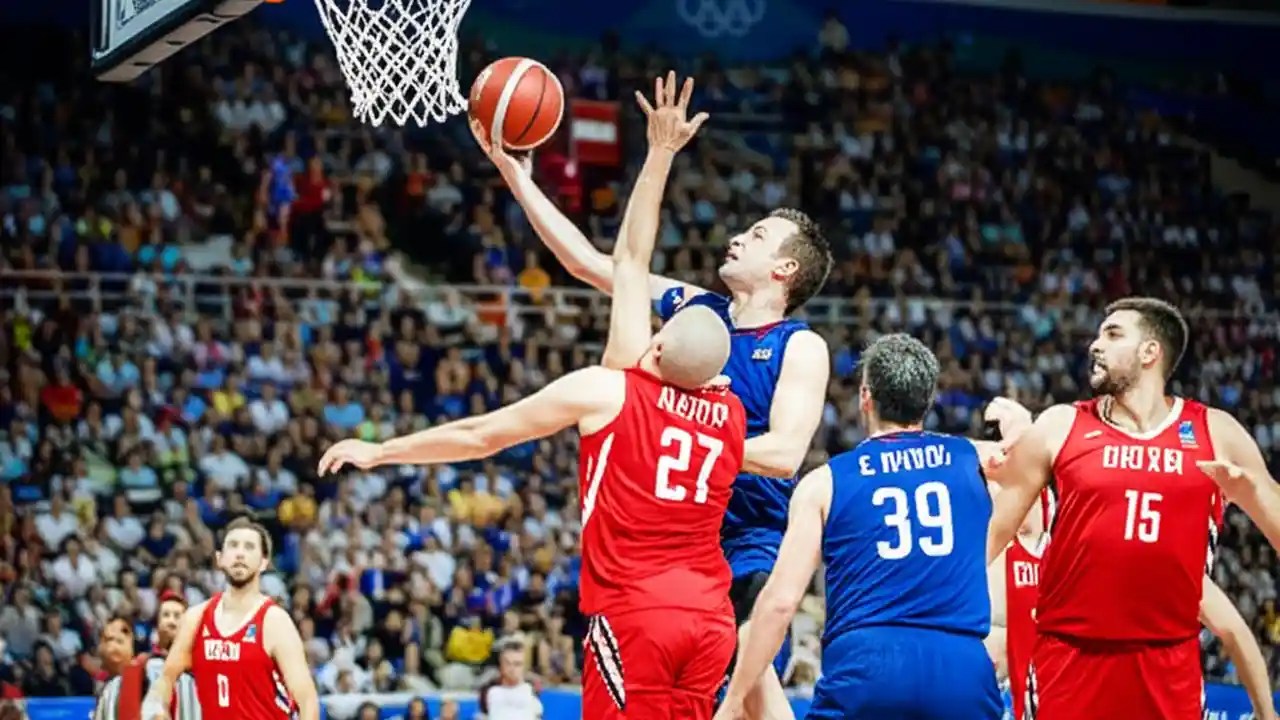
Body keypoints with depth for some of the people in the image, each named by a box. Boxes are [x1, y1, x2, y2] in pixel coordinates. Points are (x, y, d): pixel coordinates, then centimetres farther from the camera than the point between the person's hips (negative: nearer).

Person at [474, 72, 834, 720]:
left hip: (750, 545, -6)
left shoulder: (801, 347, -7)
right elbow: (588, 262, 10)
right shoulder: (693, 308, 9)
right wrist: (514, 173, 6)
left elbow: (785, 452, -19)